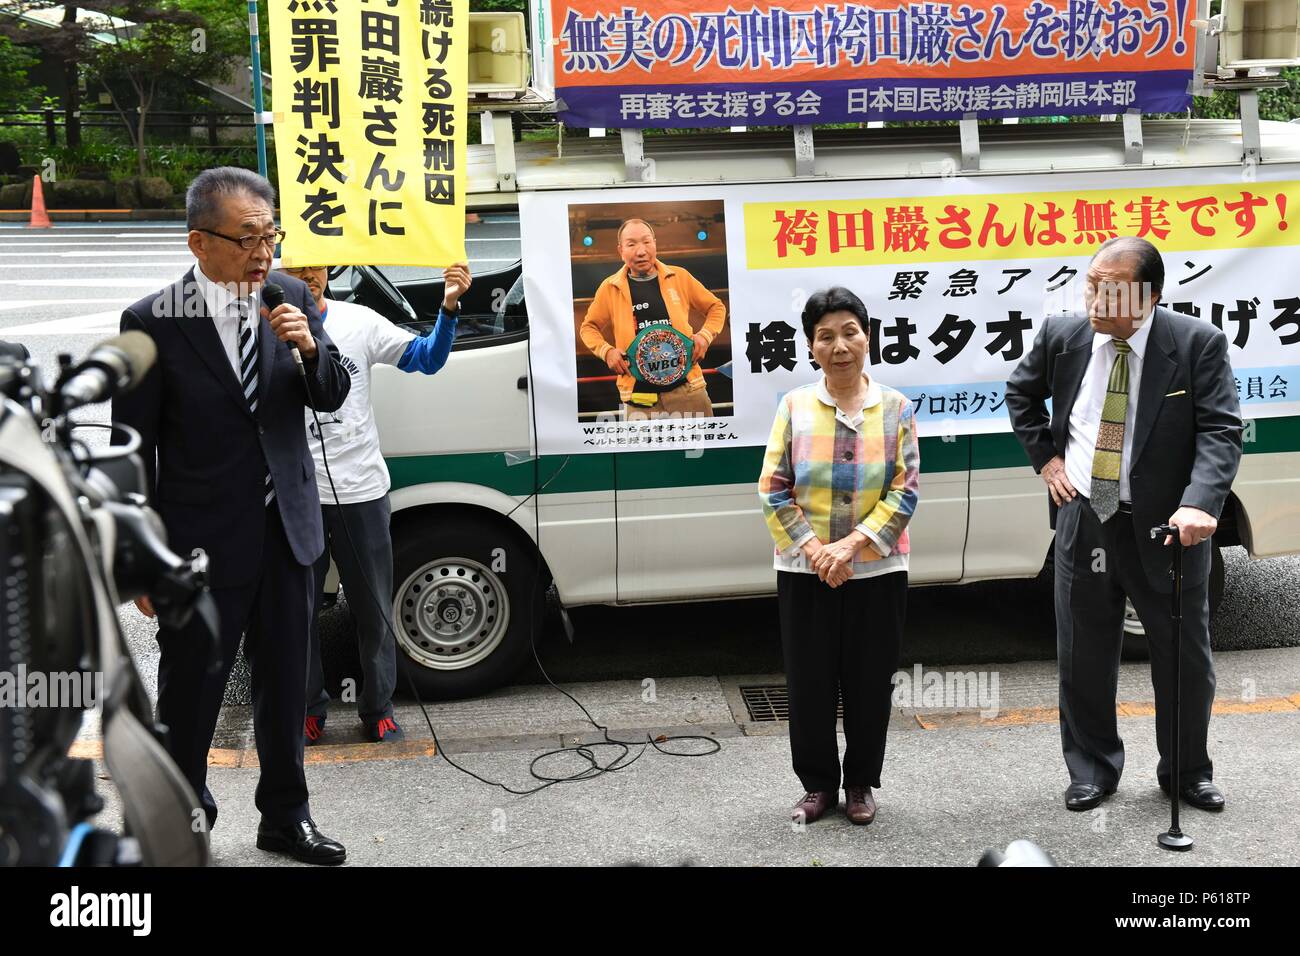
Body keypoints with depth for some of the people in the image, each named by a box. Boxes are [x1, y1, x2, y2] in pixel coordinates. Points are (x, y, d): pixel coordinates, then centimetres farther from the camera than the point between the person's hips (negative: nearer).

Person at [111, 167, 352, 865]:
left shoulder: (290, 298, -1)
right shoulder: (153, 323, -13)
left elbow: (330, 398, 6)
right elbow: (134, 451, -8)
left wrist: (308, 346, -16)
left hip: (287, 532, 4)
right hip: (203, 544, -4)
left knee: (284, 683, 17)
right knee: (190, 694, 9)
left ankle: (284, 817, 34)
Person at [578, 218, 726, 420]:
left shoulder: (679, 277, 4)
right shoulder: (610, 288, 2)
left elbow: (715, 307, 16)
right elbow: (589, 327, 16)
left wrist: (705, 335, -2)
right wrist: (606, 352, -2)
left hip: (688, 389, 1)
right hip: (640, 398, -1)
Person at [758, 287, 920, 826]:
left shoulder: (896, 408, -2)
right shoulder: (795, 406, -2)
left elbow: (905, 492, -6)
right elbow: (773, 490, -3)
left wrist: (851, 546, -16)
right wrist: (814, 551, -13)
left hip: (877, 572, 0)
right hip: (805, 573, 0)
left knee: (869, 682, 8)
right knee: (809, 682, 6)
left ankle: (861, 784, 26)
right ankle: (818, 785, 24)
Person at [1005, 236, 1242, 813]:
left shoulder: (1198, 344, -11)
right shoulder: (1064, 337, -2)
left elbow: (1220, 431, -16)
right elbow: (1021, 392, 17)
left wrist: (1199, 504, -32)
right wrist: (1045, 457, 5)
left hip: (1166, 525, -2)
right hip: (1084, 520, 2)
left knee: (1185, 654, 10)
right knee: (1083, 656, 10)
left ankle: (1187, 772, 31)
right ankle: (1093, 770, 27)